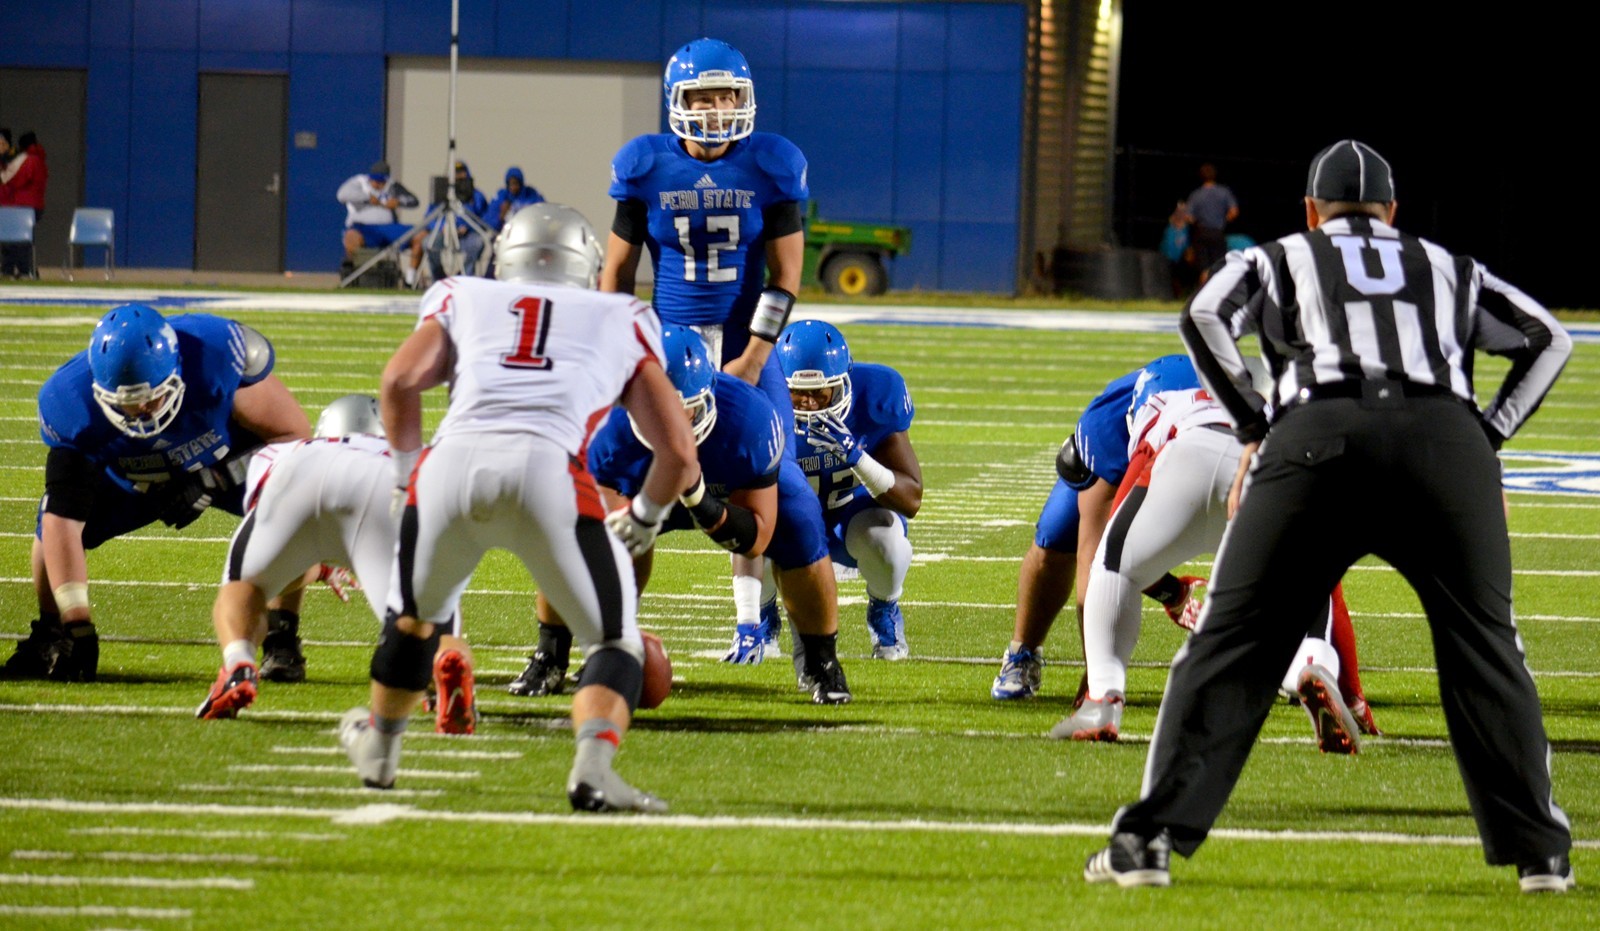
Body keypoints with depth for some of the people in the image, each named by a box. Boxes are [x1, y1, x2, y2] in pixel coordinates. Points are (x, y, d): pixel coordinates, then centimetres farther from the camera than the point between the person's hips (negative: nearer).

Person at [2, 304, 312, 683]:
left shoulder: (219, 355, -40)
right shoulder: (70, 403, -34)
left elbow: (293, 433, -26)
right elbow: (63, 520, -31)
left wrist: (213, 482, -36)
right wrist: (78, 628, -34)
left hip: (227, 462, -1)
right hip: (130, 477, 1)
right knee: (52, 523, -19)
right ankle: (49, 636, 6)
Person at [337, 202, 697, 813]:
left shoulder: (464, 300, 29)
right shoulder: (623, 324, 29)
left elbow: (399, 381, 10)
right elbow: (679, 457, 23)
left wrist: (407, 474, 24)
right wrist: (645, 519, 43)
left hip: (452, 463, 2)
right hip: (548, 467, -2)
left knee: (415, 614, 30)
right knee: (614, 642, 13)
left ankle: (378, 748, 49)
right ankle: (593, 766, -13)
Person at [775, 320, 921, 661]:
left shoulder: (875, 397, -26)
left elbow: (911, 501, -27)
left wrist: (855, 456, -42)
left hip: (856, 512, -1)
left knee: (883, 536, -36)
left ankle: (884, 611, 3)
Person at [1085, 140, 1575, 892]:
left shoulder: (1283, 258, 26)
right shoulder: (1448, 270, 32)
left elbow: (1206, 317, 7)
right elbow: (1550, 341, 25)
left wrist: (1253, 429, 12)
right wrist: (1488, 435, 23)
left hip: (1320, 437, -1)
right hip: (1446, 435, 1)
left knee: (1233, 644, 3)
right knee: (1484, 648, 12)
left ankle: (1152, 837, -2)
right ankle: (1539, 851, 11)